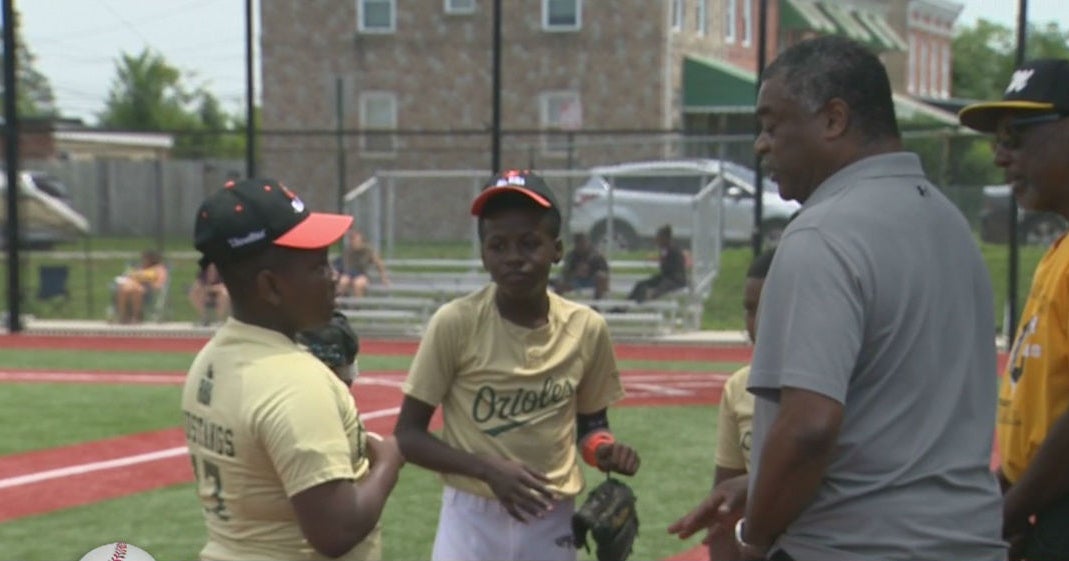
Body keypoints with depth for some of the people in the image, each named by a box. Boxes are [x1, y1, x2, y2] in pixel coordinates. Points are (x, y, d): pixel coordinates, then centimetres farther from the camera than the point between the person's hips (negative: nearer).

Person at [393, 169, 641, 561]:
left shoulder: (586, 328, -3)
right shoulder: (455, 324, -12)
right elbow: (408, 434, -8)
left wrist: (603, 448, -10)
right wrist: (489, 469, -22)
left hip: (553, 525, 3)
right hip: (472, 522, -3)